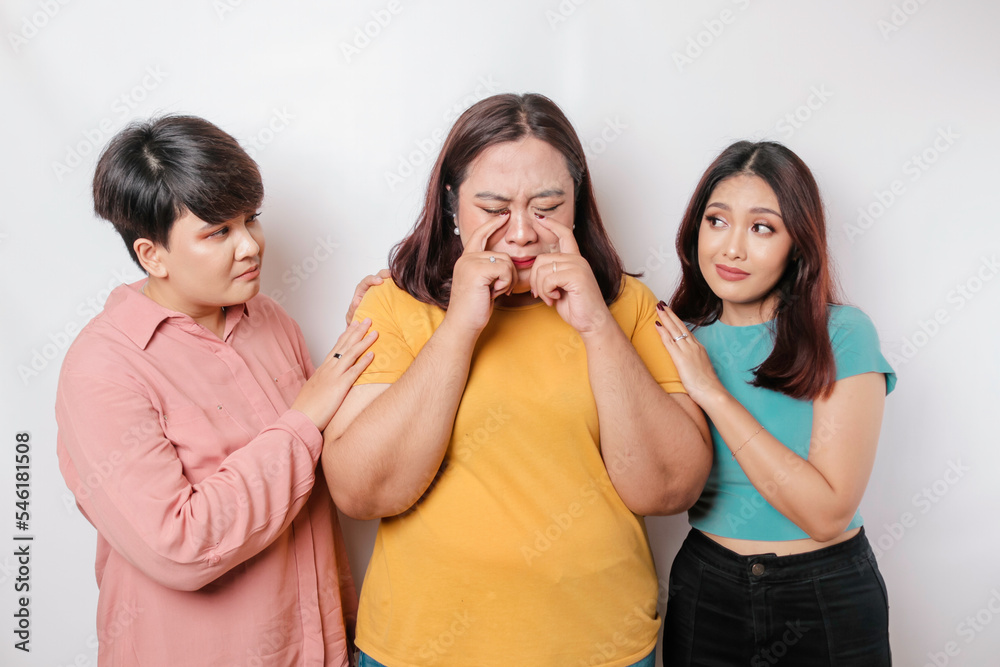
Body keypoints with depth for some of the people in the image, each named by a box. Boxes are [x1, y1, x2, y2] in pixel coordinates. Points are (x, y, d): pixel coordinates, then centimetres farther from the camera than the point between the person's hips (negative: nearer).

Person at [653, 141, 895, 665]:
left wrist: (712, 392, -22)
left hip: (830, 596, -2)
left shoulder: (841, 333, -13)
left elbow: (827, 513, -20)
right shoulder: (680, 337, -3)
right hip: (706, 587, 2)